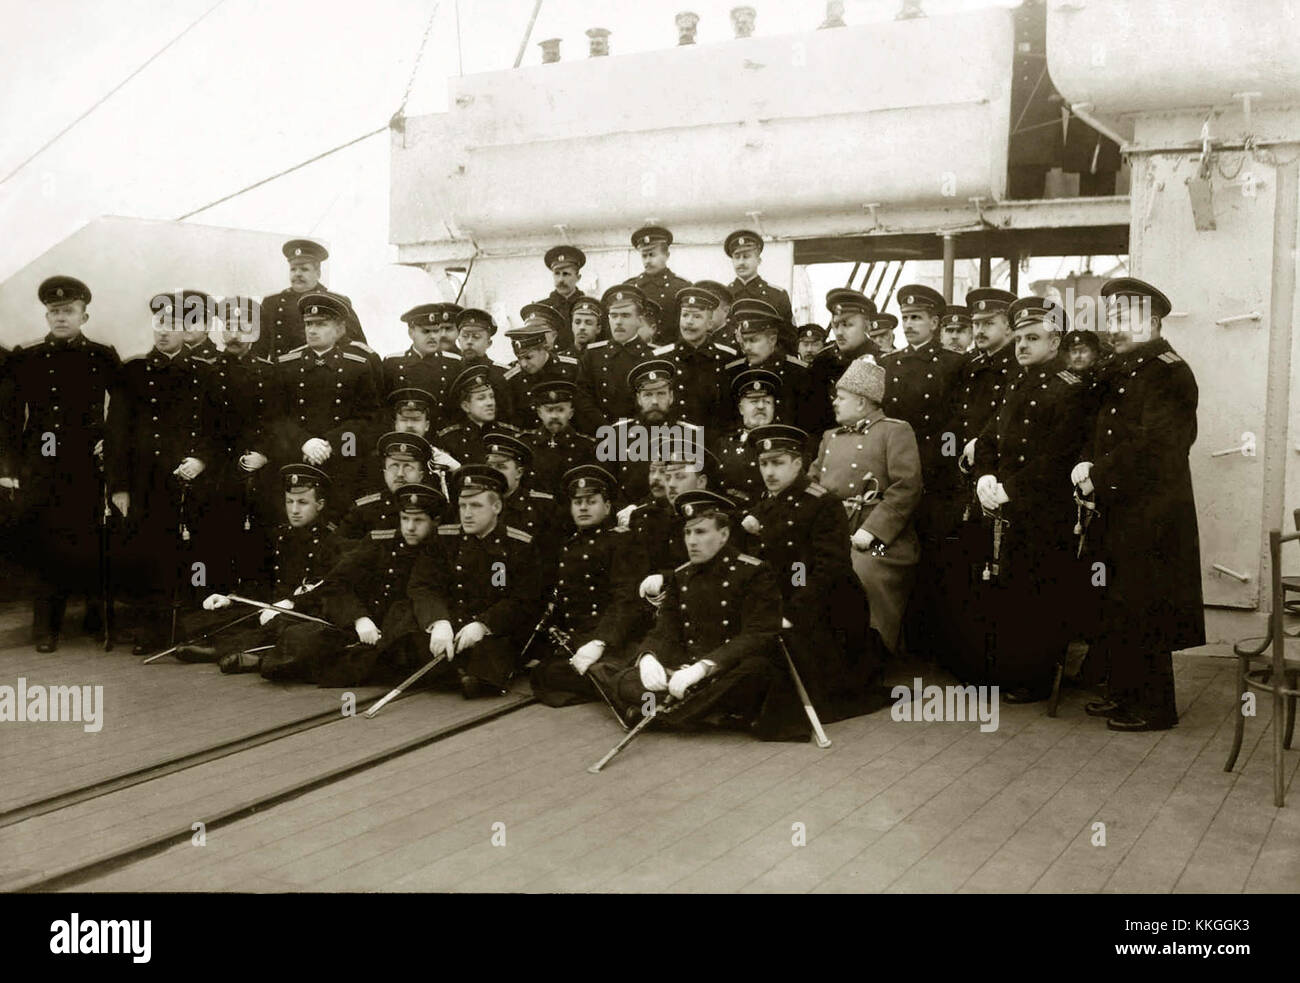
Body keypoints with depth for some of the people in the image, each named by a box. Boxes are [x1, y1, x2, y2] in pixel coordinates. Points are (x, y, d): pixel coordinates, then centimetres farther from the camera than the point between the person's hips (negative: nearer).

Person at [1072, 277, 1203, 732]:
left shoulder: (1168, 371, -11)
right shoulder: (1119, 370, 15)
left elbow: (1153, 445, -20)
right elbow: (1101, 430, 17)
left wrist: (1099, 475, -16)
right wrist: (1086, 463, -3)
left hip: (1151, 514, -8)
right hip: (1117, 510, 8)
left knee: (1140, 611, -3)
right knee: (1116, 606, 13)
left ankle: (1155, 708, 8)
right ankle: (1126, 694, 26)